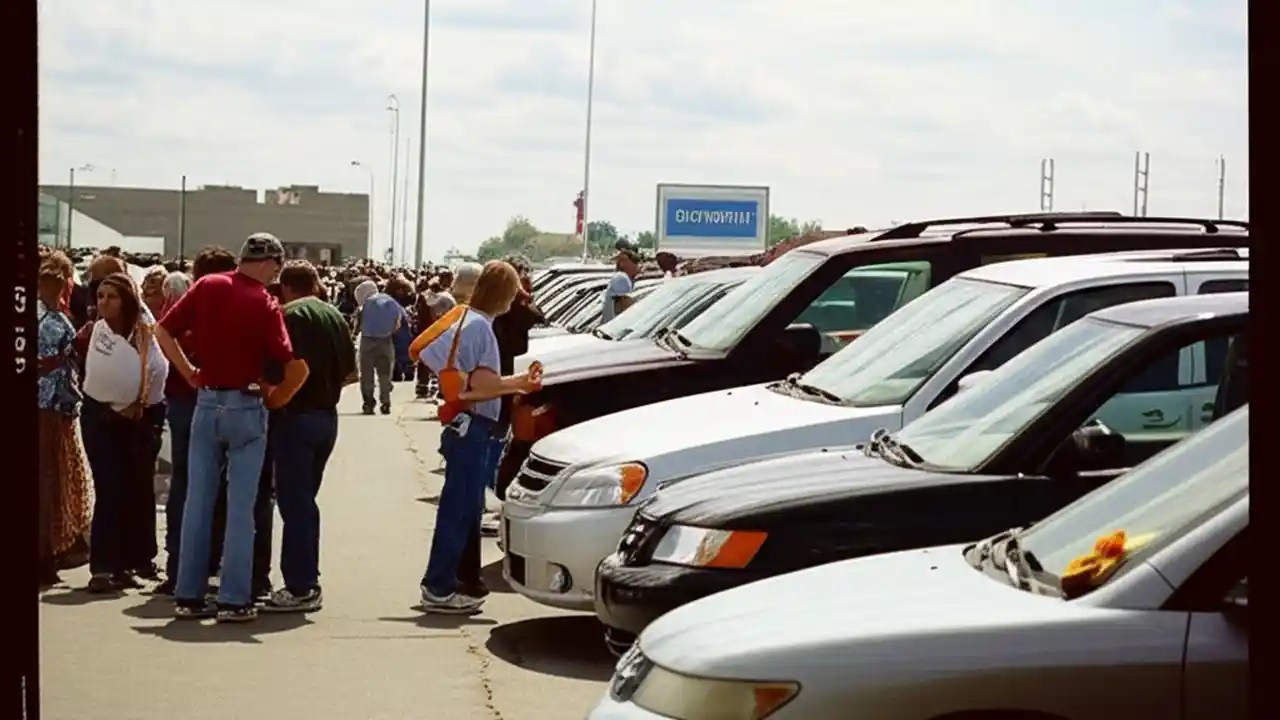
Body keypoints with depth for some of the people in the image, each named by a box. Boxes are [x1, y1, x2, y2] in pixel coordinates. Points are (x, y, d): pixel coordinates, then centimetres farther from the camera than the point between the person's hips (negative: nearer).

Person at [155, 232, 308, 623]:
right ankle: (234, 600, 2)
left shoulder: (207, 286, 1)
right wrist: (275, 399, -1)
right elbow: (295, 368, -18)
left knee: (198, 501, 9)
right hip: (246, 407, -4)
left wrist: (189, 373, 9)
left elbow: (163, 331, 4)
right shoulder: (264, 304, -11)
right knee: (240, 506, 1)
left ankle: (189, 596, 11)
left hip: (207, 403, 4)